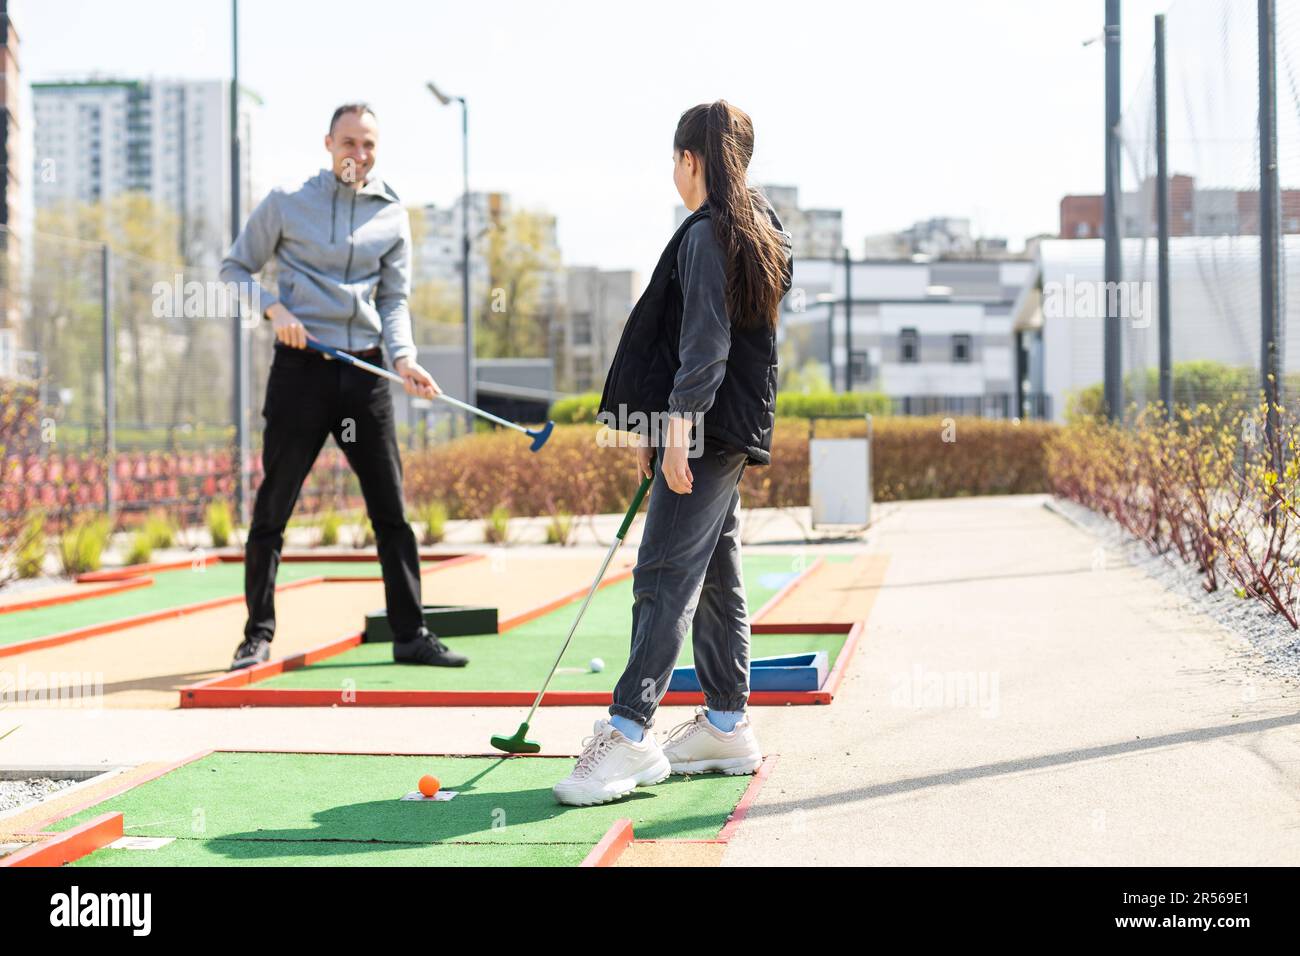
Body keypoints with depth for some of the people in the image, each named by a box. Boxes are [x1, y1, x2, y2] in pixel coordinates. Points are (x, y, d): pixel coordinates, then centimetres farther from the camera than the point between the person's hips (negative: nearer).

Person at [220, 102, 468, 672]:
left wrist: (403, 357, -9)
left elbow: (394, 300, 9)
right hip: (300, 367, -2)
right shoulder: (286, 203, 3)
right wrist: (274, 308, -9)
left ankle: (410, 634, 8)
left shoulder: (391, 215, 10)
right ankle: (258, 635, 12)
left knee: (391, 509, 1)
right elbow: (235, 269, 9)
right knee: (273, 508, 1)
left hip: (364, 372, 2)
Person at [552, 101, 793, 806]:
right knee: (714, 574, 12)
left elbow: (706, 343, -20)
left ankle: (629, 733, -16)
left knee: (665, 572, -13)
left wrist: (680, 425, -24)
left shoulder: (708, 233, -12)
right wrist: (659, 429, 25)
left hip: (709, 430, -10)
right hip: (728, 430, 10)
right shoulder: (758, 230, 18)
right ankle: (726, 726, 17)